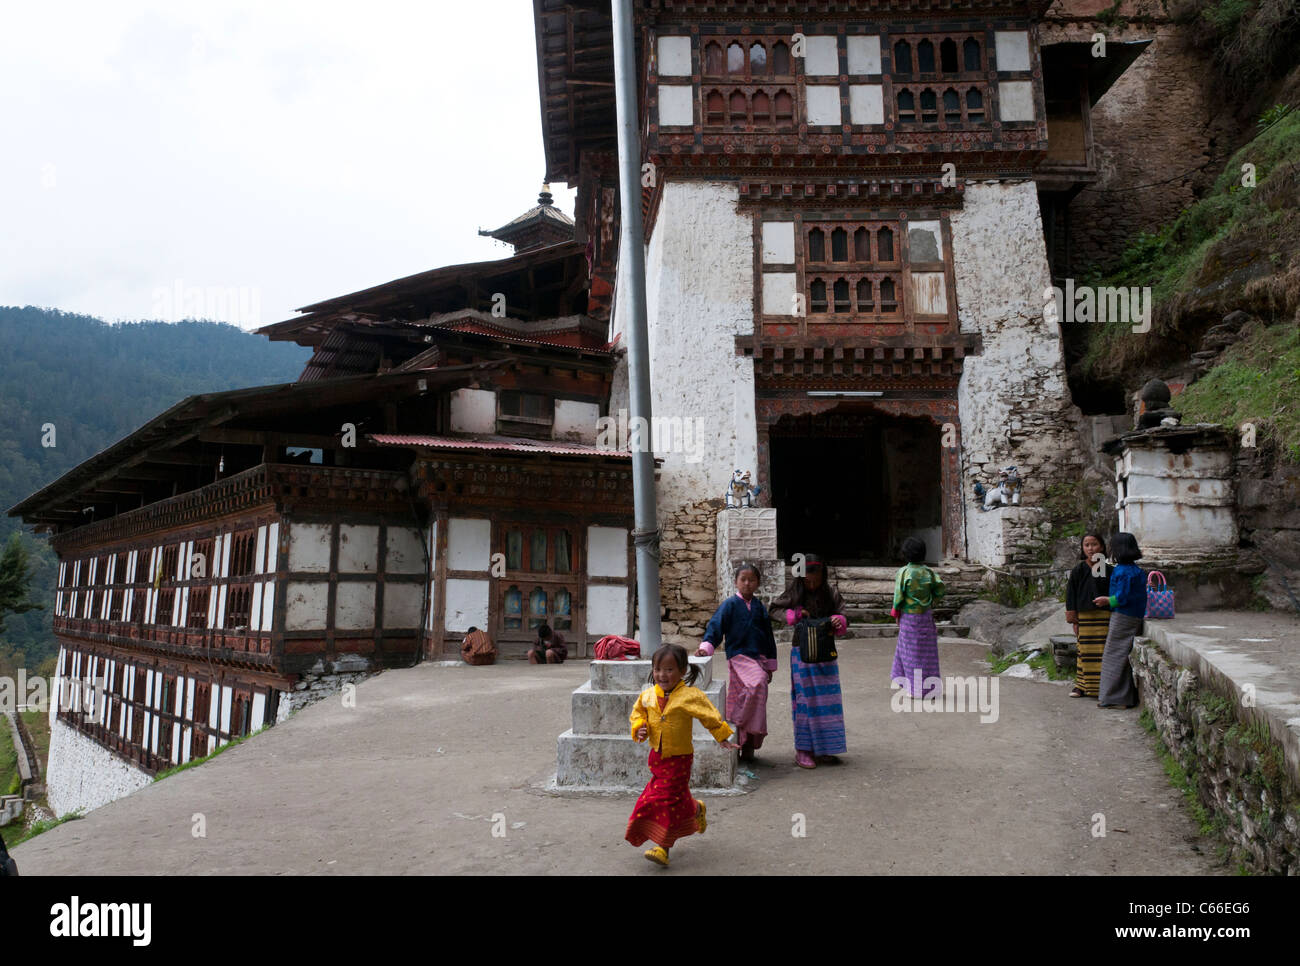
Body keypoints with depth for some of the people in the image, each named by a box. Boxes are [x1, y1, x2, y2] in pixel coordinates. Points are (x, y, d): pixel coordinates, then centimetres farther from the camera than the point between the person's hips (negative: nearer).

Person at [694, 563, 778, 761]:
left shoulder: (759, 607, 14)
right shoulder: (729, 605, 0)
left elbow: (768, 637, 19)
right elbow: (715, 626, -8)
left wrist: (770, 666, 19)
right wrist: (706, 646, -26)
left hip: (758, 658, 5)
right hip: (738, 656, -5)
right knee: (757, 682, -29)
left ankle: (748, 745, 16)